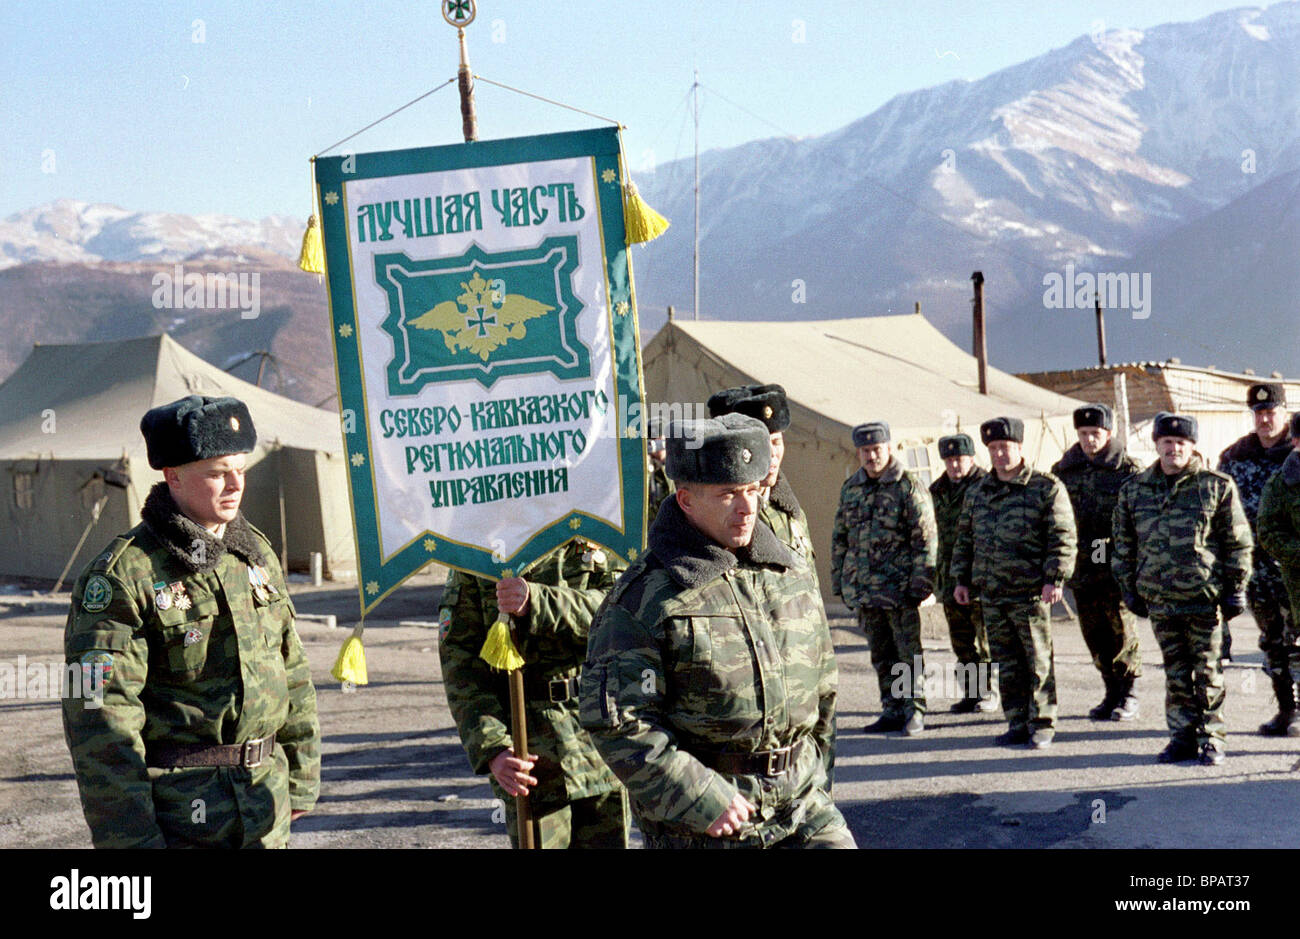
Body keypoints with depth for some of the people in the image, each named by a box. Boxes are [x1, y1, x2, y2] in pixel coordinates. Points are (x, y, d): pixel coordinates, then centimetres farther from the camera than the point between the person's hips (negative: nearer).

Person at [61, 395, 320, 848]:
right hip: (178, 812, -6)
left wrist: (300, 780, 15)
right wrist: (129, 838, -18)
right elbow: (100, 715, -16)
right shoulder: (122, 574, -12)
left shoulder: (257, 553, 9)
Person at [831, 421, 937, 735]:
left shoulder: (909, 487, -6)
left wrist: (920, 585, -13)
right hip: (863, 588, 6)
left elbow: (926, 540, -8)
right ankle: (892, 712, 20)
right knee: (881, 655, 12)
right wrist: (838, 581, 14)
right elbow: (839, 537, 18)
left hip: (898, 589, -6)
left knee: (908, 652, 0)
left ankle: (914, 711, 8)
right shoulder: (850, 489, 11)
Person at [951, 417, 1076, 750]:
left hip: (1030, 593, -5)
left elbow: (1063, 537, -7)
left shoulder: (1046, 488, -2)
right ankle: (1018, 724, 17)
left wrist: (1054, 578, -15)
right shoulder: (977, 492, 14)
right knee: (1007, 663, 10)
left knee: (1039, 660, 0)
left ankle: (1042, 725, 9)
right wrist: (961, 579, 15)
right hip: (990, 594, 5)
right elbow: (965, 538, 21)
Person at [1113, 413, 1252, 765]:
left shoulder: (1217, 486, -1)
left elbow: (1238, 542, 2)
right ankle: (1182, 737, 18)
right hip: (1159, 600, 3)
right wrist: (1130, 588, 11)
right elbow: (1124, 547, 15)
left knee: (1208, 673, 2)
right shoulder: (1134, 491, 8)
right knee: (1175, 673, 10)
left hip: (1205, 598, -3)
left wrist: (1236, 589, -1)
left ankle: (1211, 737, 13)